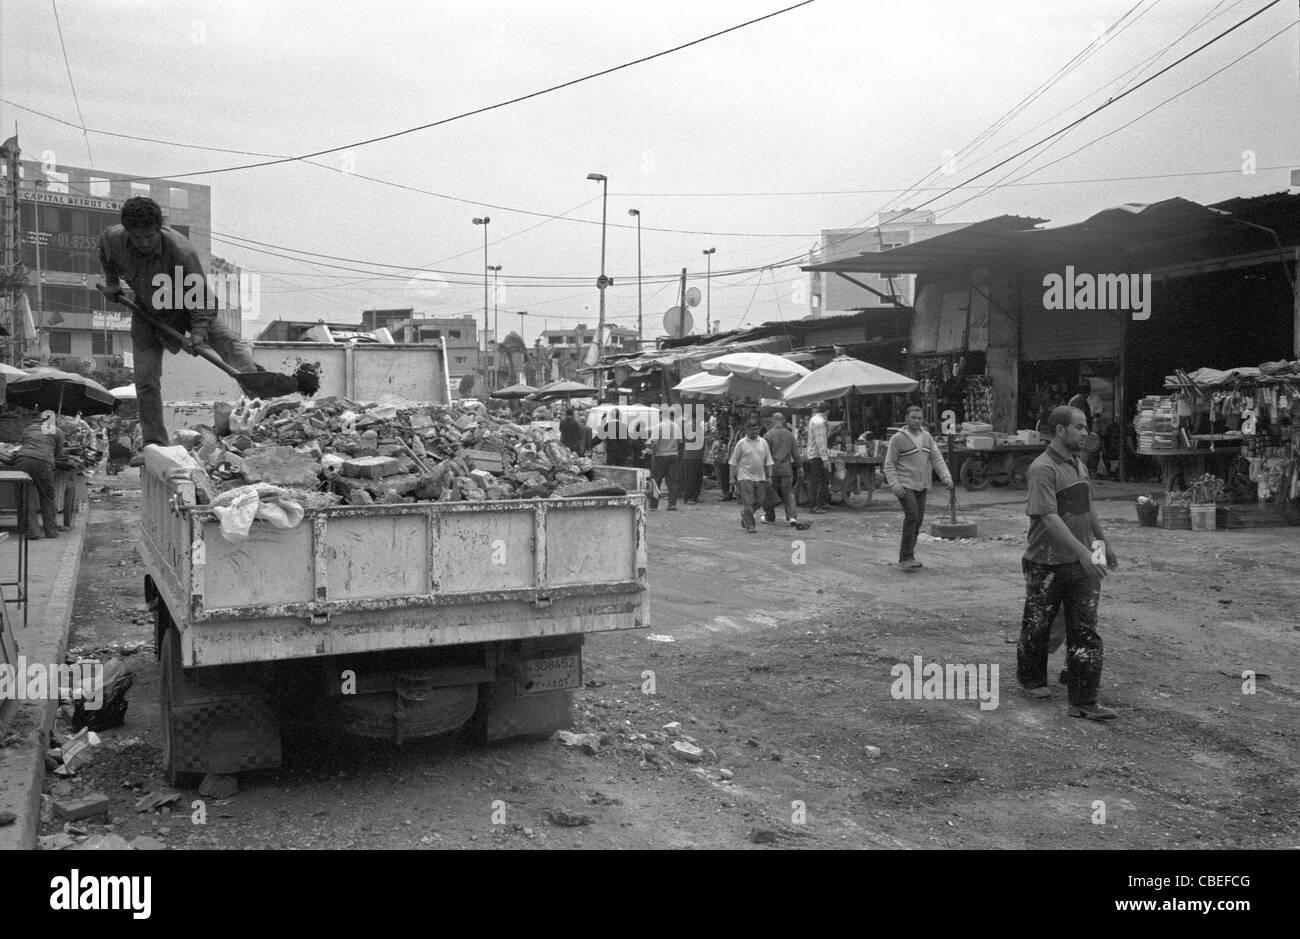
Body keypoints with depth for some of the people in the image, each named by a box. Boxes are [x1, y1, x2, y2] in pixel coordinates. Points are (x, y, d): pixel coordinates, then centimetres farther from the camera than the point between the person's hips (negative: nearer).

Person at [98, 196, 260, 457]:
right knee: (146, 381, -2)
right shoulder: (113, 239, -20)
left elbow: (201, 295, -28)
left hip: (185, 309, -2)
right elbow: (105, 252, 9)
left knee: (226, 341, -24)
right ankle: (156, 444, 4)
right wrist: (111, 282, 13)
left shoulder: (181, 251, -34)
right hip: (146, 315, 2)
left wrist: (199, 331, -39)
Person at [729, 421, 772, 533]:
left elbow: (768, 461, 12)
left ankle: (744, 514, 32)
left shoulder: (763, 442, 8)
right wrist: (733, 477, -3)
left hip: (760, 477, 4)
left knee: (758, 501, 7)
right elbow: (733, 462, 1)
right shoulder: (741, 443, -2)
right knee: (748, 502, -7)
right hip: (745, 477, -4)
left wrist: (769, 476, 7)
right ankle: (750, 526, -1)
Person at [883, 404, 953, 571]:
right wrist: (894, 484, -21)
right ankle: (907, 558, -17)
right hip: (904, 486, -6)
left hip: (921, 486, 6)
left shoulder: (926, 436, 9)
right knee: (912, 516, -19)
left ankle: (905, 557, 17)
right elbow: (889, 465, -8)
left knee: (917, 520, 6)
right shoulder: (897, 438, -7)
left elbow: (937, 459, 5)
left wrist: (946, 477, -9)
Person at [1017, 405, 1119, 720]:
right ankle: (1031, 680, 33)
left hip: (1083, 563, 7)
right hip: (1046, 564, -7)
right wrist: (1082, 552, -31)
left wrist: (1104, 543, 29)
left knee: (1085, 630, 2)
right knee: (1038, 625, 10)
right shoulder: (1043, 469, -17)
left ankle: (1084, 702, 4)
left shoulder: (1079, 465, 11)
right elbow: (1049, 518, -25)